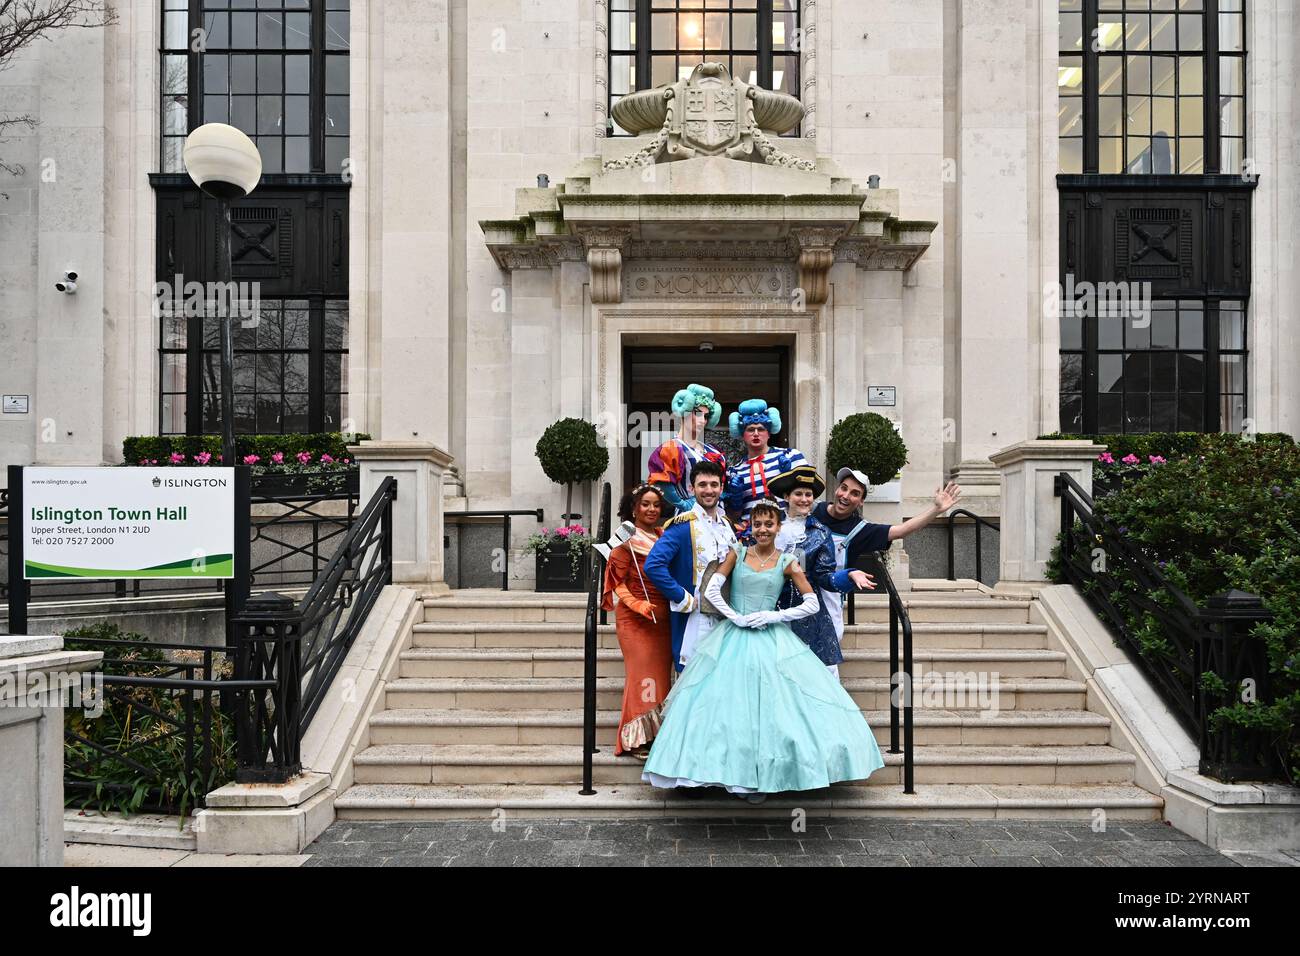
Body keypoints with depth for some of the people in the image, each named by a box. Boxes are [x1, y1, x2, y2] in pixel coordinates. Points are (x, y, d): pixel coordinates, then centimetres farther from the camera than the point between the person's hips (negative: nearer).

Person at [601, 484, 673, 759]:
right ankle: (636, 739, 0)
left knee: (661, 672, 5)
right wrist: (640, 605, -17)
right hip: (635, 617, -5)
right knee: (642, 671, -8)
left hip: (663, 617, 5)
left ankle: (657, 734, 15)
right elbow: (619, 584, -4)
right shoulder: (626, 542, -4)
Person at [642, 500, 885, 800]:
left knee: (770, 704, -5)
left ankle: (761, 776, 10)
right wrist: (736, 617, -12)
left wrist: (773, 616, -10)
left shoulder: (787, 562, 2)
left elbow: (812, 603, -2)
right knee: (728, 703, -3)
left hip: (771, 639, -1)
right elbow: (712, 589, -2)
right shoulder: (738, 554, 4)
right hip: (733, 637, 1)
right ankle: (732, 771, 10)